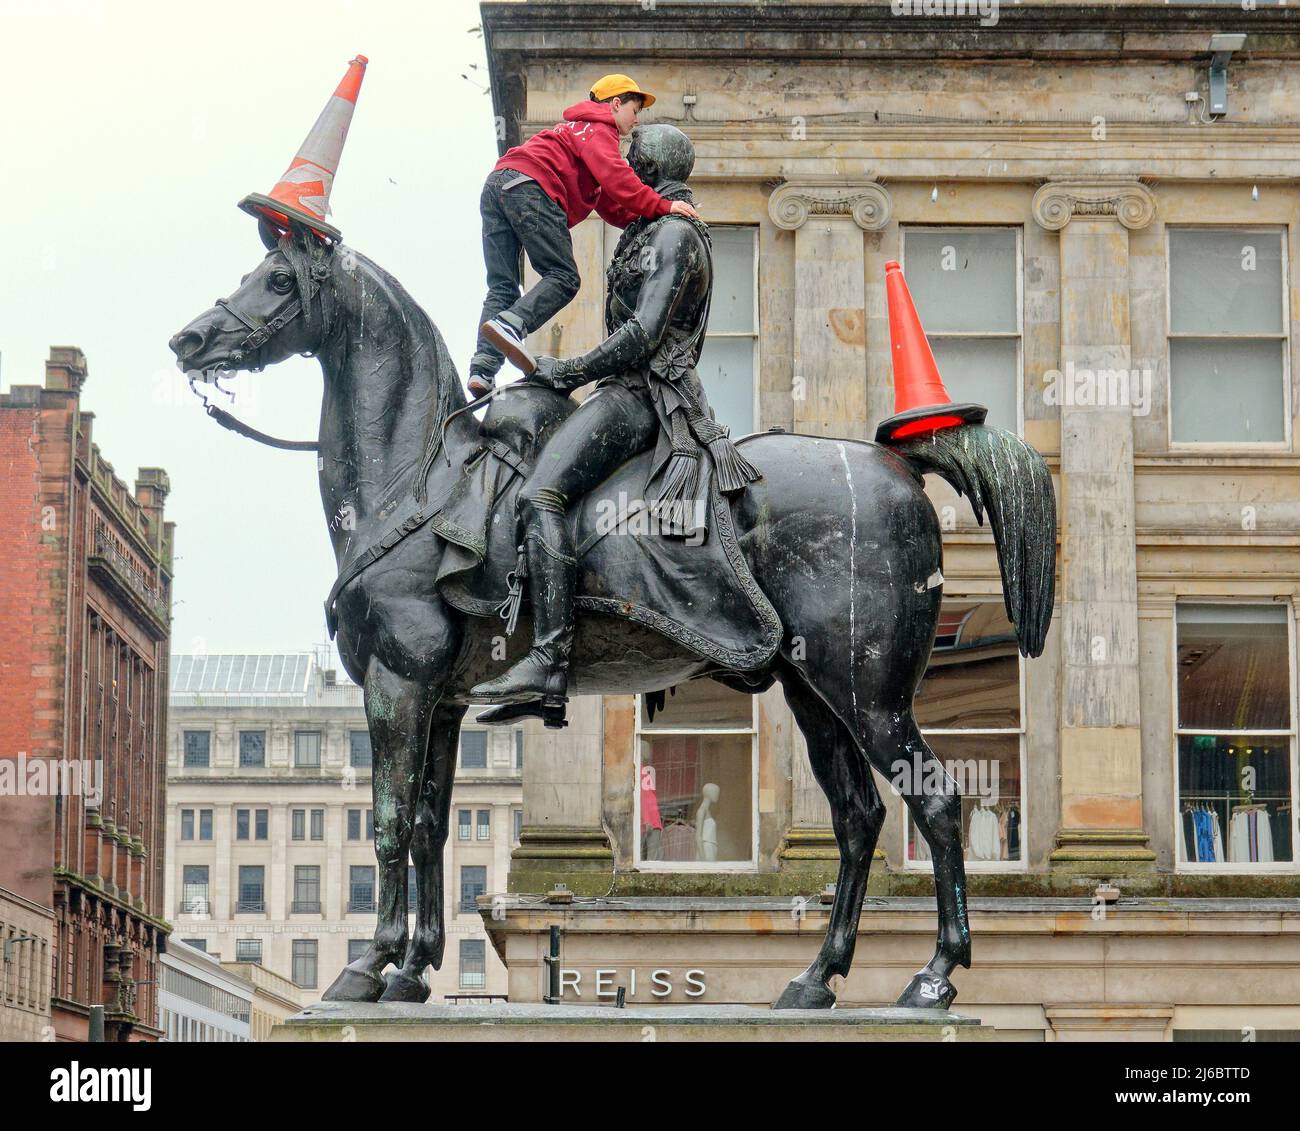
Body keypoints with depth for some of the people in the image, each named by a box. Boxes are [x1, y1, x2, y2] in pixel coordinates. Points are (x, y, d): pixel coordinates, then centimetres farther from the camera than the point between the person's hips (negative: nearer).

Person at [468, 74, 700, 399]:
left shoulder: (577, 129, 38)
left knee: (503, 288, 2)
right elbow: (613, 175, -13)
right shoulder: (598, 129, 9)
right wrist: (661, 207, -14)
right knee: (563, 278, -11)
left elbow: (607, 204, 33)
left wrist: (644, 221, 20)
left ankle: (483, 369, -14)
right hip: (531, 186, -9)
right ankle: (510, 324, -35)